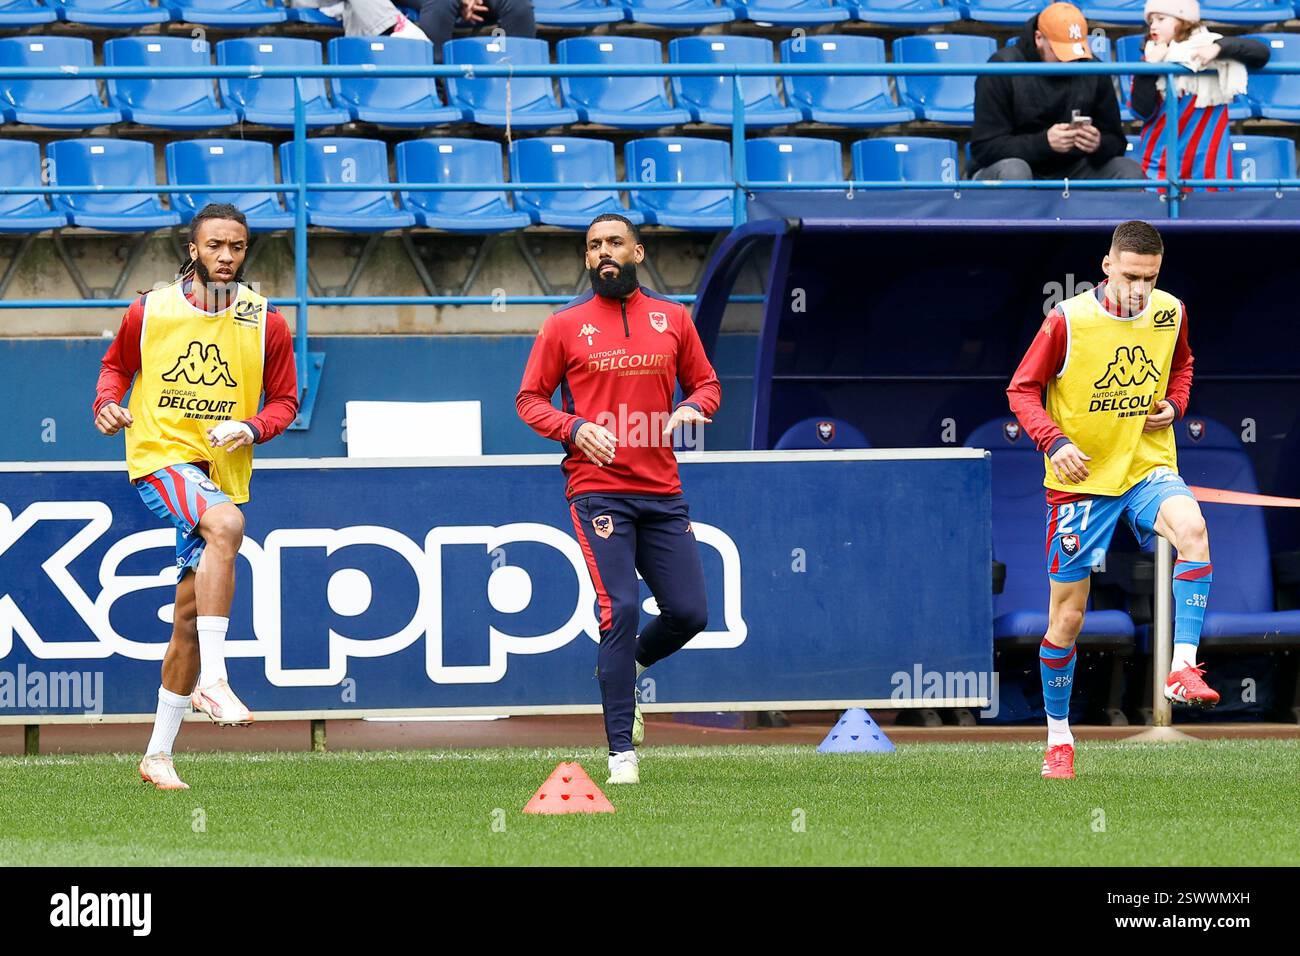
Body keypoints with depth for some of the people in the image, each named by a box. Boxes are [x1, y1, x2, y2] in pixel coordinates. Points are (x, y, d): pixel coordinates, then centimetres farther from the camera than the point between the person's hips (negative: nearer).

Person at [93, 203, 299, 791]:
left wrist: (250, 428, -11)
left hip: (222, 473, 3)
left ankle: (158, 754, 17)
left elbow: (284, 400, 10)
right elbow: (116, 363, 17)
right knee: (225, 525, -35)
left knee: (189, 617, 5)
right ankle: (213, 680, -38)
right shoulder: (150, 312, 1)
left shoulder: (265, 324, 3)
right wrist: (107, 402, -4)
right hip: (159, 455, -3)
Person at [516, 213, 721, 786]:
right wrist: (573, 428, -14)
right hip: (598, 491, -4)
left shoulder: (672, 319, 11)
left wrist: (692, 407, -6)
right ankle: (621, 752, -10)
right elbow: (530, 398, 5)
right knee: (620, 608, -15)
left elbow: (706, 383, 18)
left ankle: (623, 669, 33)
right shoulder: (565, 325, 4)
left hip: (662, 491, 4)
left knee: (689, 612, 0)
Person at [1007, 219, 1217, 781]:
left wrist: (1174, 404, 1)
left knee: (1192, 529, -32)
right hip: (1081, 478, -2)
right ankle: (1058, 738, 20)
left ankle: (1182, 670, -31)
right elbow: (1023, 390, -4)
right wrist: (1054, 443, -19)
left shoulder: (1171, 313, 0)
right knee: (1067, 617, 2)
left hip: (1148, 466, 2)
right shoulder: (1068, 320, -12)